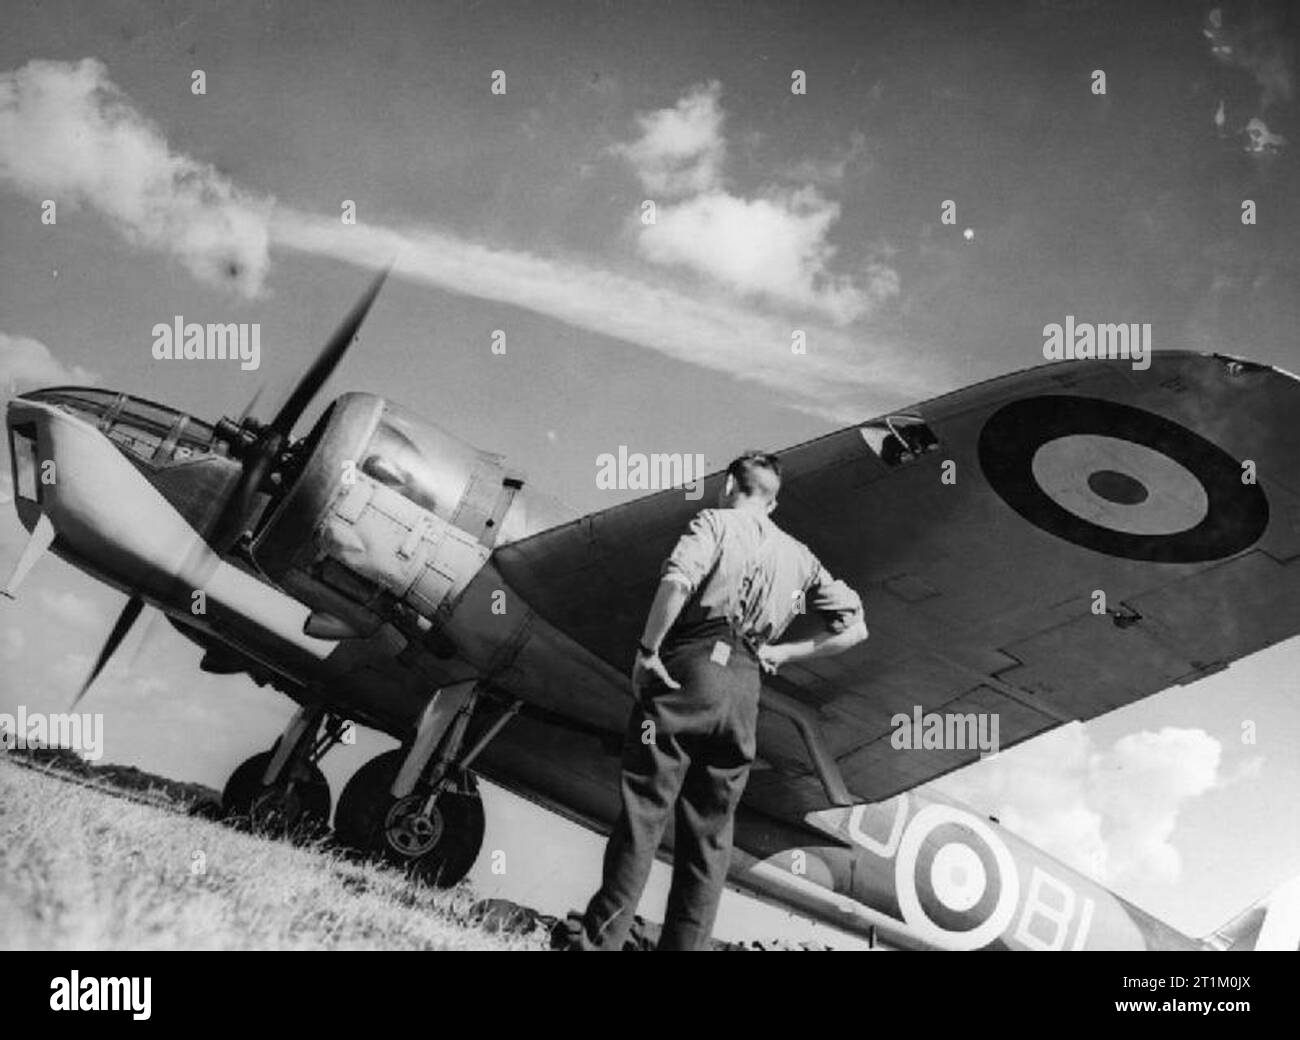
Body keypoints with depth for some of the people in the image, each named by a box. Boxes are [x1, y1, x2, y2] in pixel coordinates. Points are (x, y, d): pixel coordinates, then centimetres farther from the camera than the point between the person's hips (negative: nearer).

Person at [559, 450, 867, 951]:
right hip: (745, 689, 4)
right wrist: (783, 653, 14)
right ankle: (684, 943, 11)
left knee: (644, 808, -2)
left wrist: (646, 650, -9)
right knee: (710, 831, 10)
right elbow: (853, 628, 17)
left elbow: (676, 580, -15)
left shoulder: (716, 521, 6)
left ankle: (600, 936, 0)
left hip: (689, 666, -4)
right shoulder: (798, 556, 22)